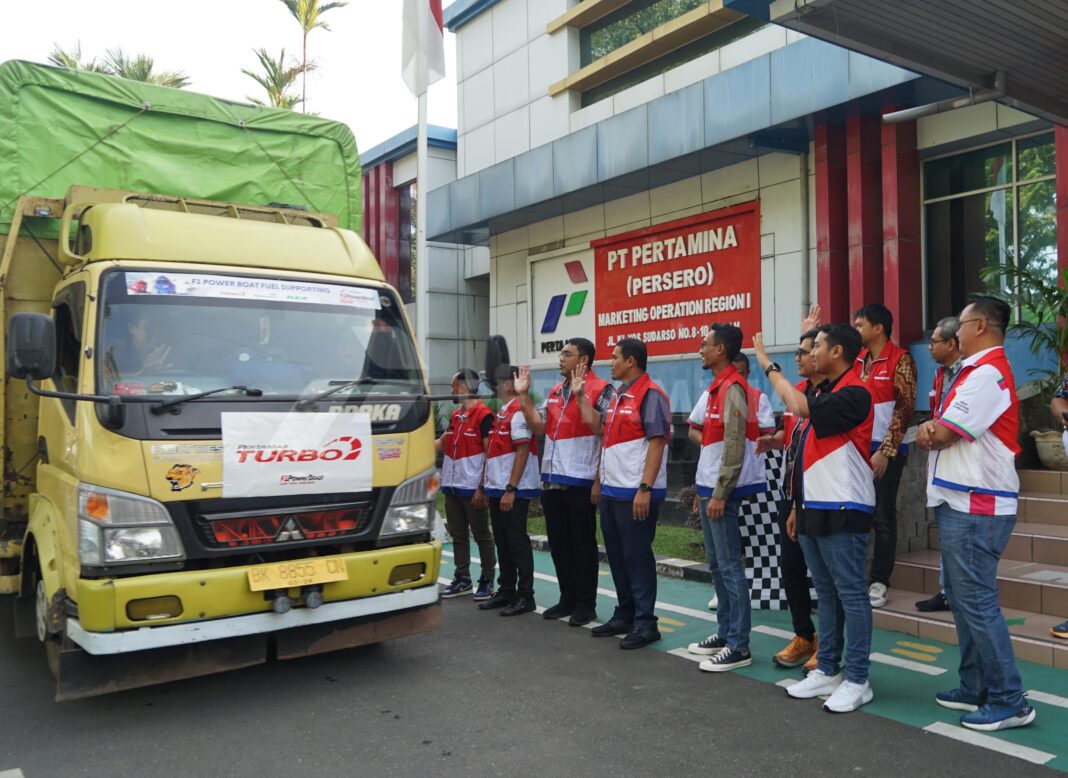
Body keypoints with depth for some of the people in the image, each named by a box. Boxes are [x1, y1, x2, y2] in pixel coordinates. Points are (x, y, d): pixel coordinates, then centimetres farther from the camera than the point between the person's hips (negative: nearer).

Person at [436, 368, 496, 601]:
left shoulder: (483, 415, -9)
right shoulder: (455, 416, 16)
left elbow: (490, 452, -13)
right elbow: (441, 444, 22)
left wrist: (482, 487, -17)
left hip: (472, 487, -8)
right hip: (452, 486, 8)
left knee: (481, 535, 2)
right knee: (458, 534, 12)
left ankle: (487, 580, 10)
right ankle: (462, 580, 21)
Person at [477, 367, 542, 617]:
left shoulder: (518, 412, -14)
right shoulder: (502, 412, 16)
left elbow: (522, 452, -19)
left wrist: (510, 489, -21)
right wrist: (488, 485, 19)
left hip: (513, 491, -9)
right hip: (497, 489, 9)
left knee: (517, 542, -3)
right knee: (503, 543, 14)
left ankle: (525, 597, 5)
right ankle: (506, 591, 23)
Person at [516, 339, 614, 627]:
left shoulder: (601, 390, -6)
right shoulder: (555, 392, 16)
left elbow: (601, 428, -19)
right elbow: (539, 427, 12)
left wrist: (580, 395, -23)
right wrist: (524, 395, 5)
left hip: (580, 481, -7)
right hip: (552, 479, 8)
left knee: (582, 544, 2)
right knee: (559, 543, 13)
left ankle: (585, 604, 12)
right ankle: (568, 598, 25)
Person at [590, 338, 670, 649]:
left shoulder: (650, 395, -11)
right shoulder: (617, 396, 16)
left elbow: (657, 442, -17)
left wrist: (645, 488, -22)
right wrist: (599, 481, 19)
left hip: (635, 493, -9)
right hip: (611, 491, 9)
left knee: (637, 557, -3)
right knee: (617, 556, 14)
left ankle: (645, 623, 7)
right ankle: (624, 615, 26)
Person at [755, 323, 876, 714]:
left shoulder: (854, 394, -14)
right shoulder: (823, 392, 16)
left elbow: (800, 407, -30)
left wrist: (770, 366, -17)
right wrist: (798, 504, 18)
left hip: (842, 512, -10)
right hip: (814, 509, 10)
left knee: (850, 594, -2)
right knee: (826, 593, 14)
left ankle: (857, 680, 6)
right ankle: (827, 670, 23)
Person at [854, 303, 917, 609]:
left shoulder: (900, 360, -7)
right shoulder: (857, 361, 11)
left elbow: (904, 409, -11)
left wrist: (885, 451, -15)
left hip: (885, 451, -5)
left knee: (882, 517, 2)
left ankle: (879, 581, 12)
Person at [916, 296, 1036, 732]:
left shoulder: (987, 374, -15)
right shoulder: (975, 371, 17)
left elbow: (942, 435, -17)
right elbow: (941, 432, 14)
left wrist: (928, 433, 4)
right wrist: (931, 428, -7)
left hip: (975, 507, -10)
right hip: (960, 503, 10)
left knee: (977, 603, -5)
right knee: (962, 599, 15)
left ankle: (1009, 702, 4)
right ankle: (975, 689, 25)